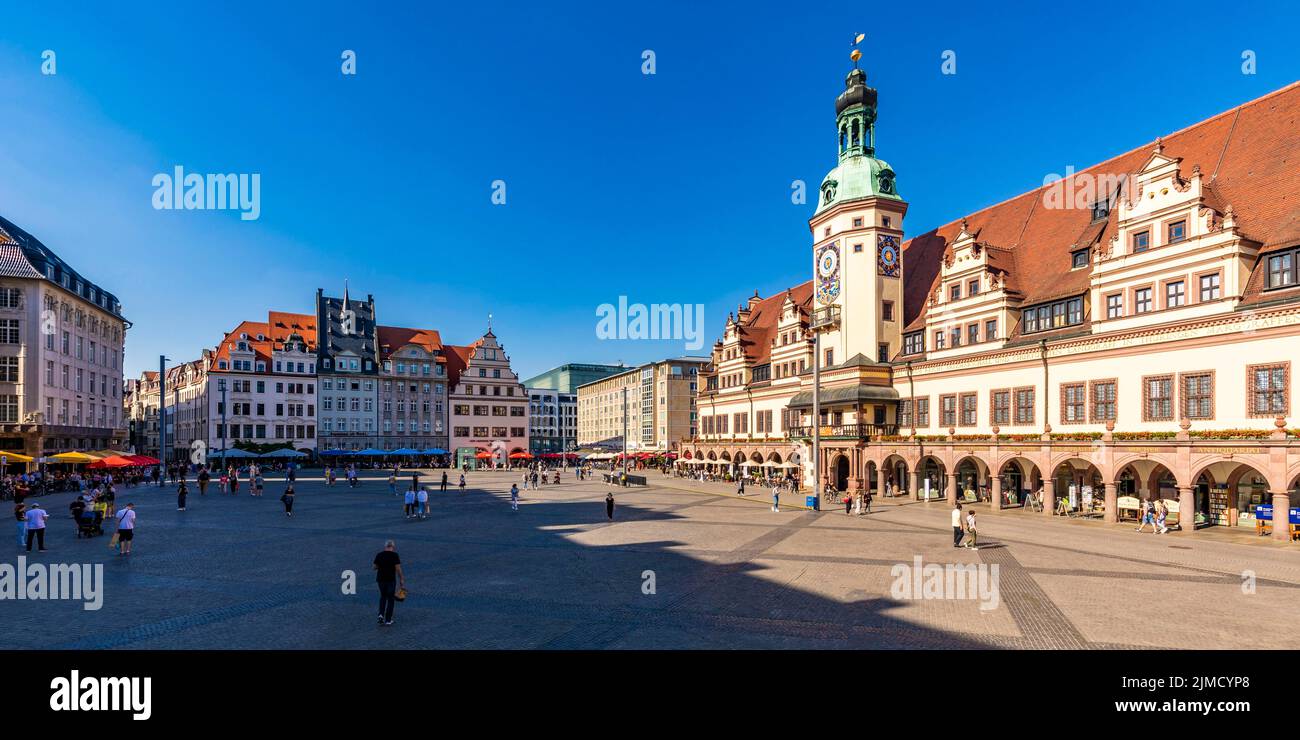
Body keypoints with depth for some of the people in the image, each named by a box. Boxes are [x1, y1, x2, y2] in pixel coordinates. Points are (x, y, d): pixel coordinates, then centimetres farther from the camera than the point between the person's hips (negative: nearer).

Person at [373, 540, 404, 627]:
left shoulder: (379, 555, 0)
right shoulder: (394, 555, -10)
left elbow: (375, 567, 5)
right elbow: (398, 568, -13)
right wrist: (401, 579, -5)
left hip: (380, 579, 4)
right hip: (391, 580, -3)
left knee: (383, 596, 26)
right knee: (390, 599, 9)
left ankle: (381, 614, 9)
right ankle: (388, 620, 9)